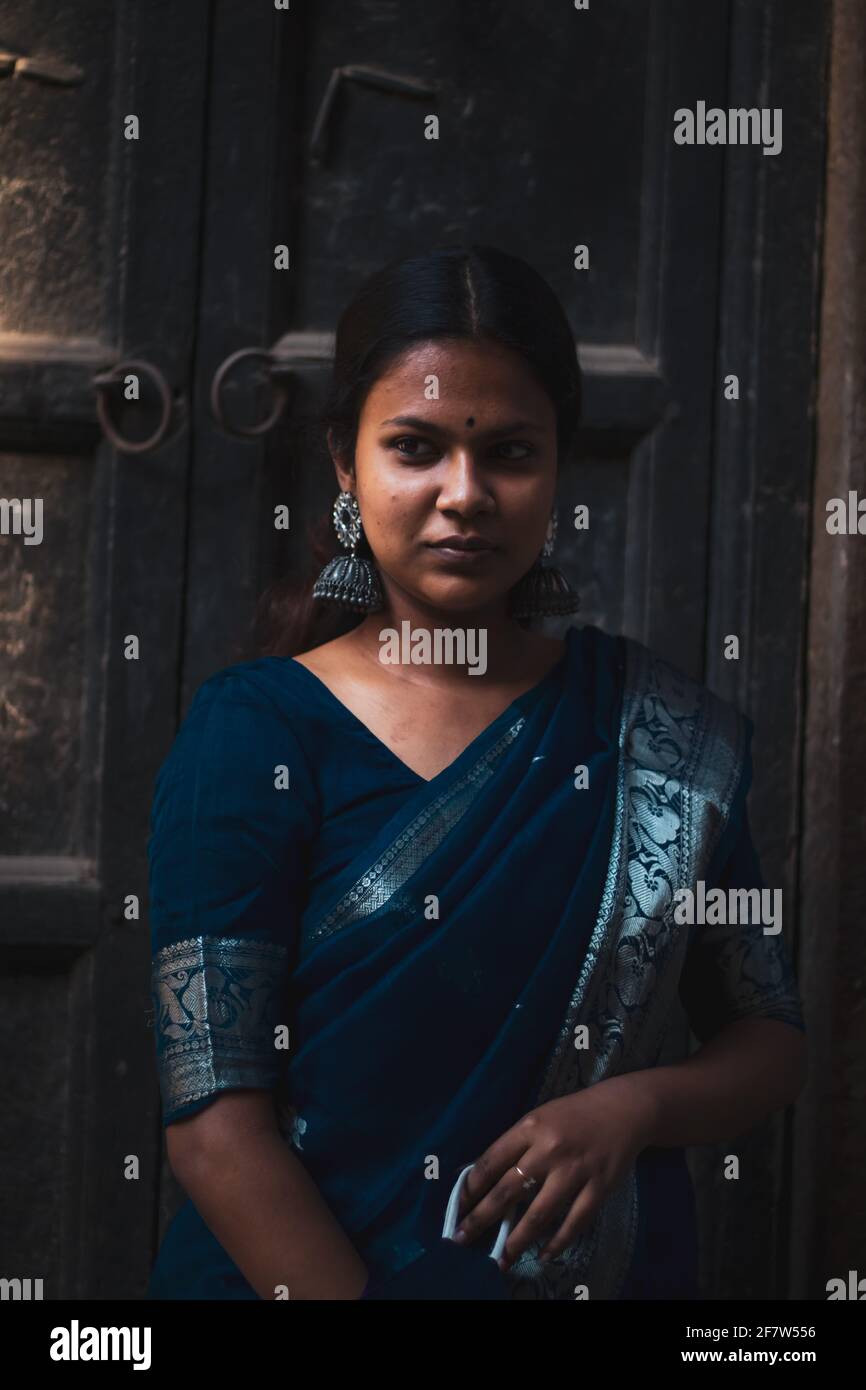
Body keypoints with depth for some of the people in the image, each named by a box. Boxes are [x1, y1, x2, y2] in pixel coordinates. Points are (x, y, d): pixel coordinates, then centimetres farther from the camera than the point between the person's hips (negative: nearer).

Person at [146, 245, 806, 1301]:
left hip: (608, 1266, 3)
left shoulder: (660, 730, -3)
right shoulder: (254, 732, -12)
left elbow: (772, 1044, 3)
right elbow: (215, 1123, -17)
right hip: (300, 1275, -2)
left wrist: (634, 1106, -16)